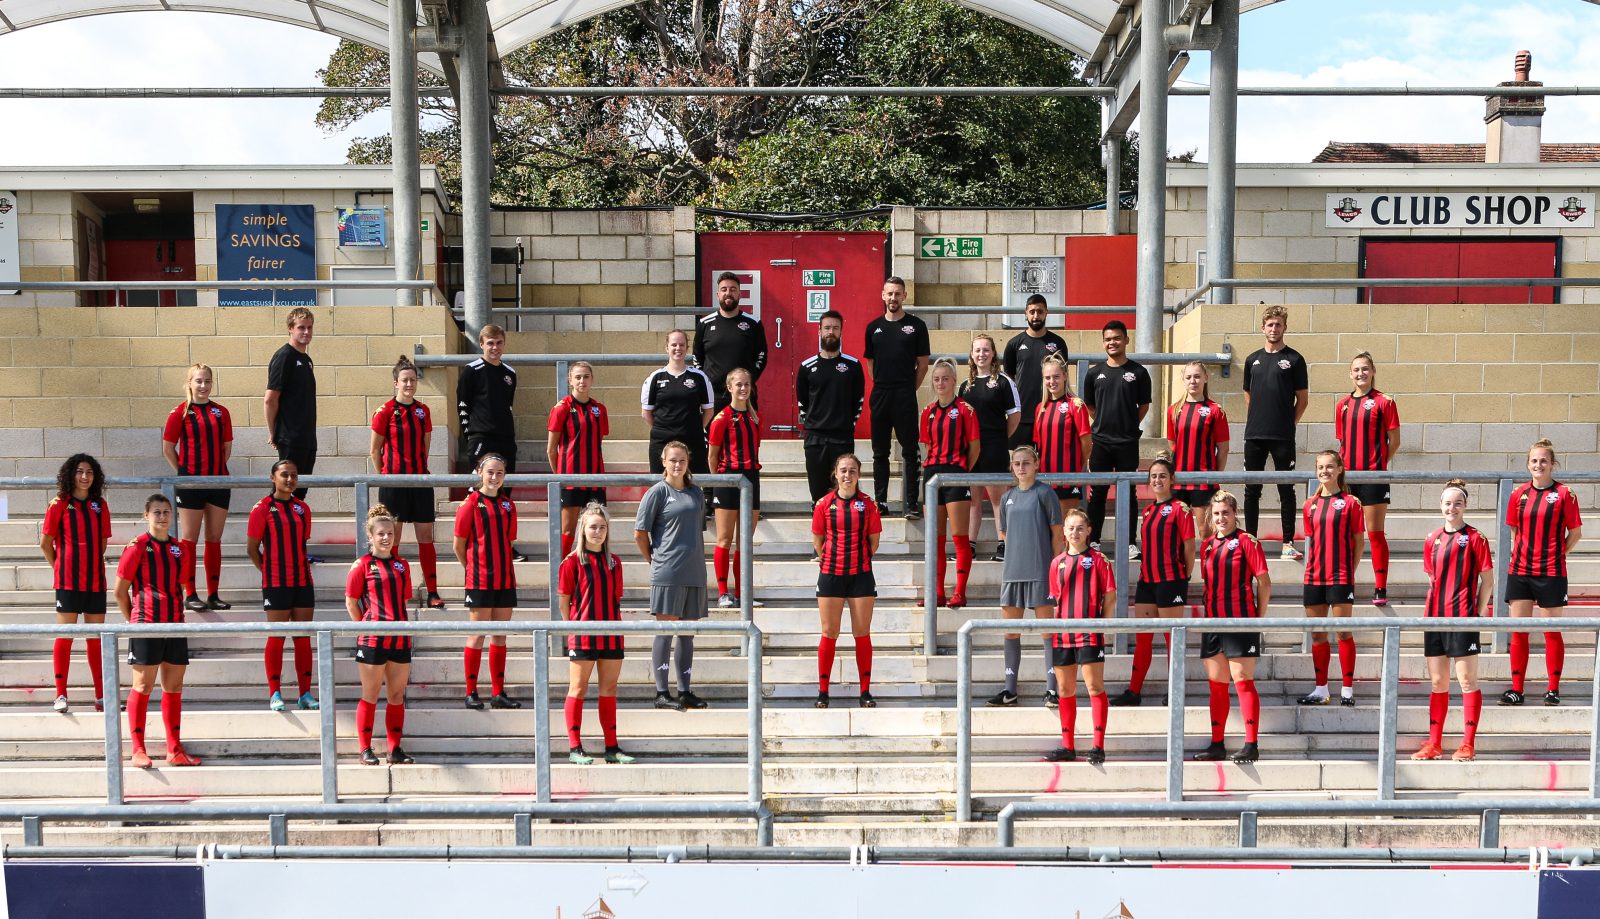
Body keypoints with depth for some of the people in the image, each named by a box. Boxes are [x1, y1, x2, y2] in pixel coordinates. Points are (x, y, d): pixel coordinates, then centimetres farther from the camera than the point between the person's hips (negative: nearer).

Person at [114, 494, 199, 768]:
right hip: (146, 626, -5)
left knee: (174, 688, 7)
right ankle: (138, 751, 3)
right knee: (143, 686, -3)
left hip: (175, 626, 6)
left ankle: (175, 750, 12)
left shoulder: (178, 548, 12)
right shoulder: (138, 546, -5)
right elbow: (120, 591, -2)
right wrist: (135, 621, 0)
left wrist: (179, 616, 13)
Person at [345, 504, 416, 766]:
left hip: (400, 639, 5)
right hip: (372, 640, -5)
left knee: (397, 696, 9)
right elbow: (350, 602, 0)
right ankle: (366, 750, 9)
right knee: (370, 696, 2)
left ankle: (395, 749, 16)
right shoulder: (362, 565, -3)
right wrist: (366, 626, -1)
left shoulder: (402, 565, 12)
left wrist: (400, 624, 11)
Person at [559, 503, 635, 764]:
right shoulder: (572, 562, -4)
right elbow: (564, 602, -2)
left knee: (609, 690, 8)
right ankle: (574, 748, 6)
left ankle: (612, 747, 14)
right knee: (578, 689, 1)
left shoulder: (614, 562, 10)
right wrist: (574, 629, -3)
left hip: (612, 635, 5)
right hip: (583, 636, -5)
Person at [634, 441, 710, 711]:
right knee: (666, 630, -5)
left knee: (687, 632, 9)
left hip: (694, 572, 6)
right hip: (667, 572, -6)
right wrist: (654, 559, 3)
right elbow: (640, 533, -3)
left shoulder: (696, 493, 14)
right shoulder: (658, 492, -3)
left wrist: (698, 560, 12)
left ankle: (684, 692, 15)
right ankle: (661, 693, -1)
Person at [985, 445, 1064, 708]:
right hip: (1011, 570, 5)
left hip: (1040, 570, -5)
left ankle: (1052, 688, 2)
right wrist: (1014, 554, 10)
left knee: (1046, 627, -2)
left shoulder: (1044, 493, -2)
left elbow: (1057, 533, -3)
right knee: (1011, 630, 8)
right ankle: (1009, 690, 14)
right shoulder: (1007, 497, 13)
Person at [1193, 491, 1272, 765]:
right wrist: (1208, 613, 11)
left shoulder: (1246, 542, -5)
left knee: (1243, 682, -6)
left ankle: (1251, 745, -3)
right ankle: (1217, 745, 16)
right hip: (1213, 622, 6)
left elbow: (1264, 581, -5)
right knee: (1216, 685, 9)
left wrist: (1259, 616, -5)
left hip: (1241, 622, -6)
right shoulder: (1207, 546, 13)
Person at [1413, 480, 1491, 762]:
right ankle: (1434, 744, 15)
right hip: (1434, 618, 6)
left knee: (1467, 681, -2)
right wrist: (1433, 607, 9)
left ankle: (1468, 745, 3)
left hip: (1463, 619, -6)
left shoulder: (1474, 538, -4)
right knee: (1437, 683, 10)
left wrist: (1479, 612, -7)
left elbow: (1488, 580, -3)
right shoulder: (1432, 539, 11)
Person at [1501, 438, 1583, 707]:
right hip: (1519, 571, 4)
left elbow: (1575, 532, 1)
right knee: (1518, 631, 4)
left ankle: (1553, 690, 12)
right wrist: (1523, 553, 10)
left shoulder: (1564, 494, -4)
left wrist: (1555, 554, 0)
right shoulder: (1519, 494, 7)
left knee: (1552, 632, 3)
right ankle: (1516, 689, 9)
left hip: (1551, 573, -3)